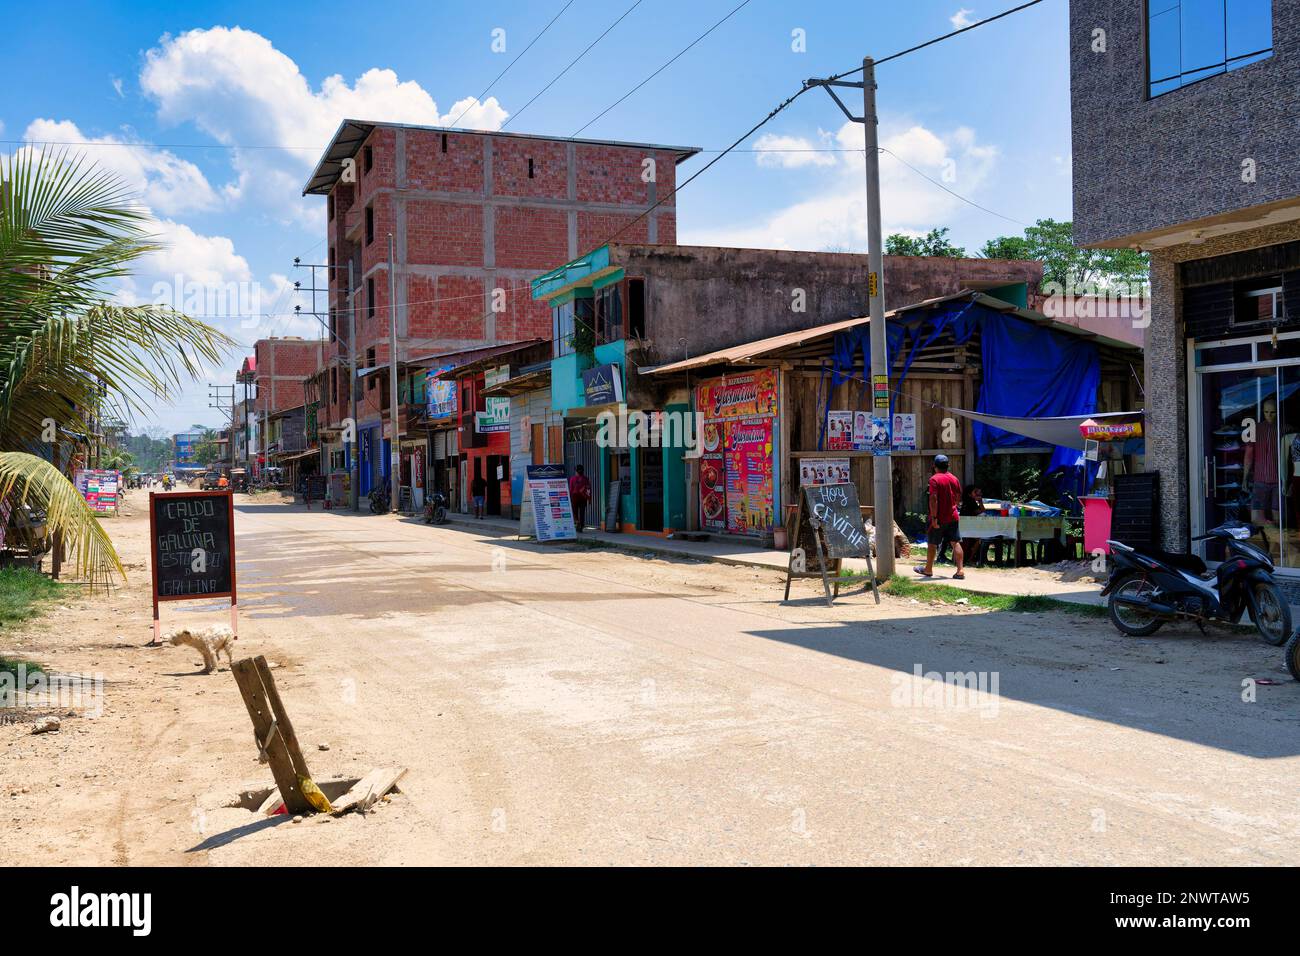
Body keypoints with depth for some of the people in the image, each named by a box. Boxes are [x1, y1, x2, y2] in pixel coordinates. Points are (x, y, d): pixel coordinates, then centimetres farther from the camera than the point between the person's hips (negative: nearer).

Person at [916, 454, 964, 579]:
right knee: (956, 543, 3)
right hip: (953, 516, 5)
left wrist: (934, 517, -21)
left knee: (931, 544, 10)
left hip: (939, 518, -5)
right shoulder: (954, 478, 6)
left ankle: (928, 569, 22)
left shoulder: (935, 479, -14)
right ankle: (960, 571, -5)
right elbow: (959, 498, 14)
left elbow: (933, 499, -21)